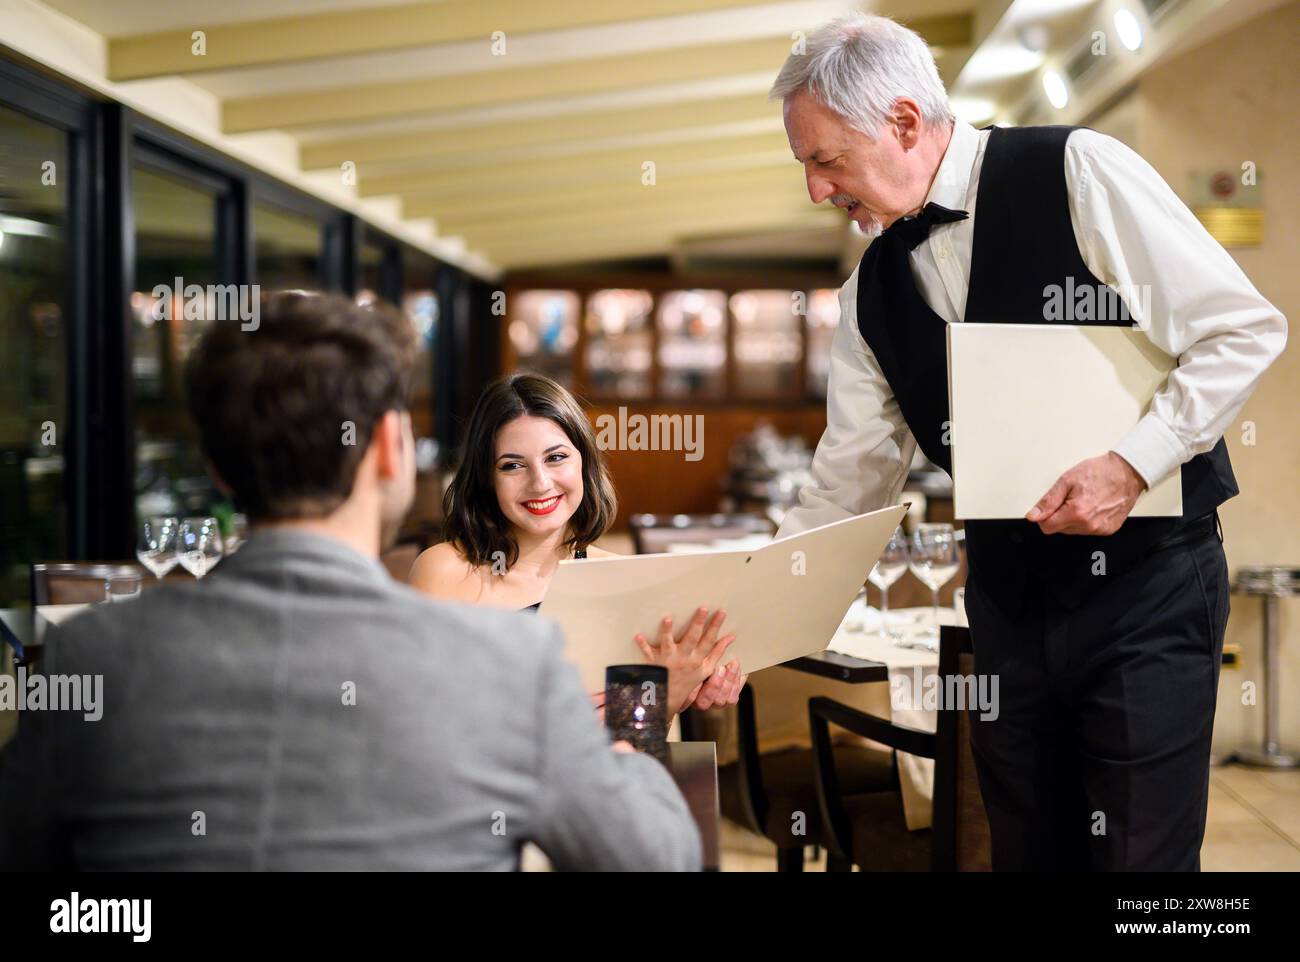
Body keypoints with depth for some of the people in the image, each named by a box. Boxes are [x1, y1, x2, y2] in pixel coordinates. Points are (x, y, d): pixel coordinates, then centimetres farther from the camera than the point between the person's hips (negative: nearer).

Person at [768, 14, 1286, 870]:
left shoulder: (1078, 173, -12)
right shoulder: (872, 292, 5)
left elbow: (1247, 331, -11)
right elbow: (849, 488, 9)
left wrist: (1133, 464, -20)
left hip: (1146, 580, -5)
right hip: (1007, 598, 5)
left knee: (1143, 851, -2)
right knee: (1029, 849, 12)